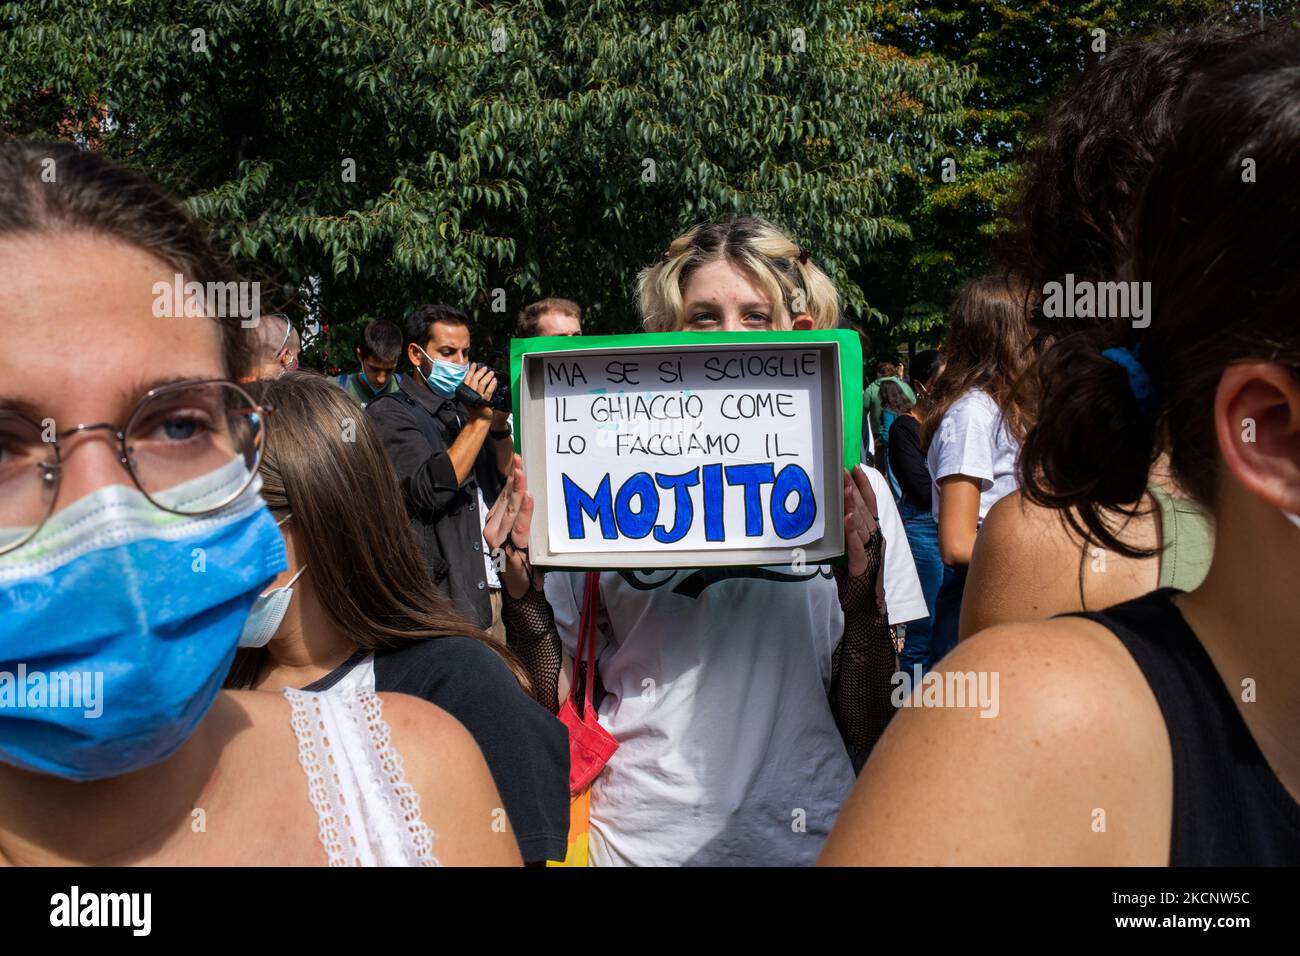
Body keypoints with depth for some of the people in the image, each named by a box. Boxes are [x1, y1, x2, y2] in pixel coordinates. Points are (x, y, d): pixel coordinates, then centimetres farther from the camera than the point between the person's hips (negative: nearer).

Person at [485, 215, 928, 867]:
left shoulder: (852, 490, -4)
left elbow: (870, 737, -3)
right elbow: (557, 705, 1)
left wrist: (863, 589, -19)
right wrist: (521, 582, -14)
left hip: (800, 837, 0)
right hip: (633, 838, 0)